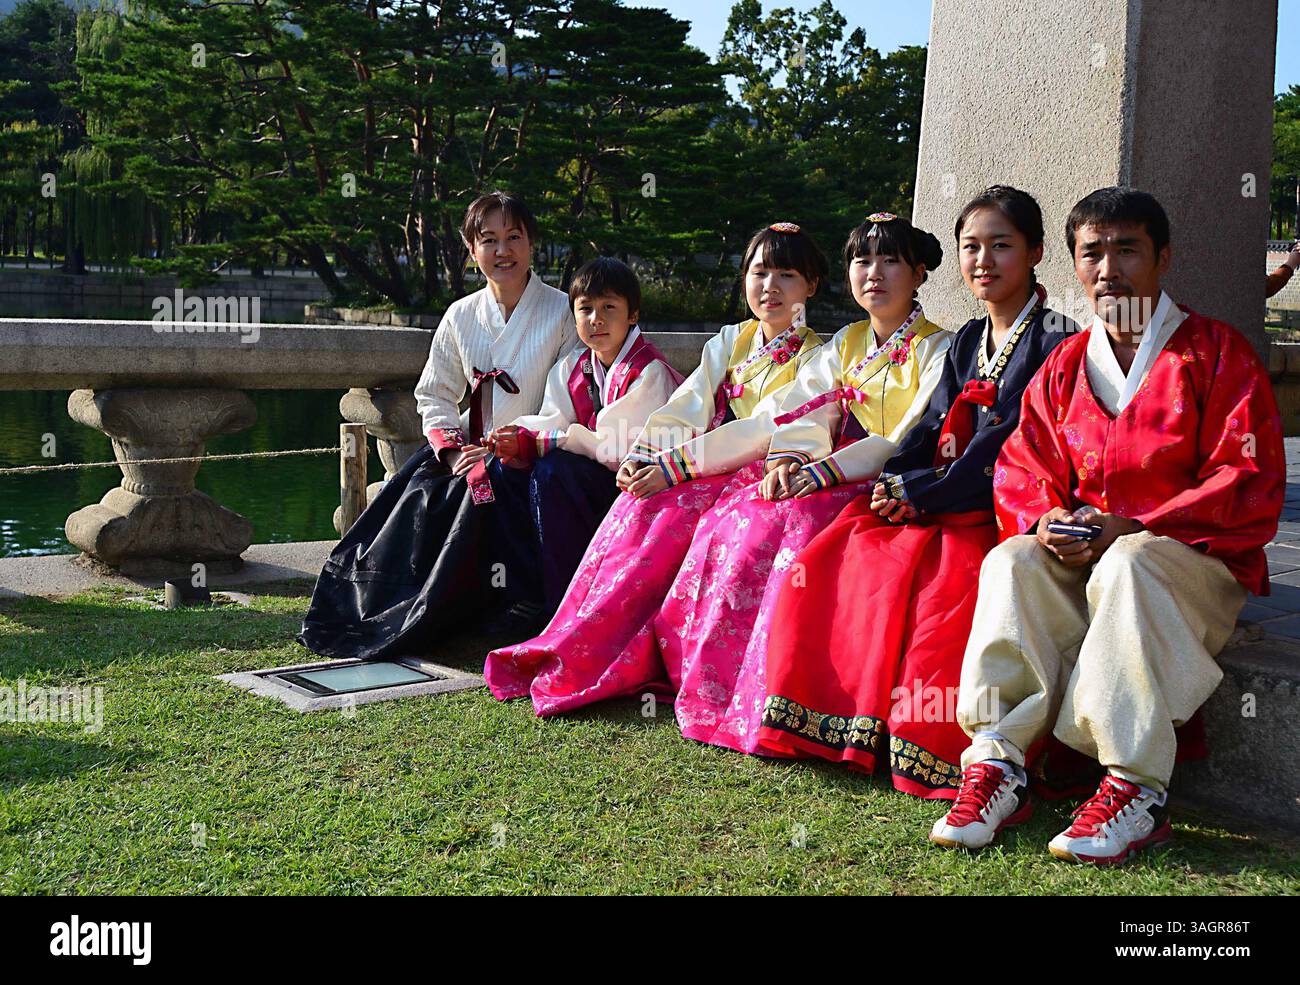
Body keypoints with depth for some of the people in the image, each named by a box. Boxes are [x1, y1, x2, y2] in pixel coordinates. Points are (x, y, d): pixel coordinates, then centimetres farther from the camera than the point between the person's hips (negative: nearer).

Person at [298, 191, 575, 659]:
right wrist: (453, 448, -7)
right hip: (472, 443, 4)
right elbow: (434, 395, 12)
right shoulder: (461, 315, 7)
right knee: (418, 490, -21)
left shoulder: (563, 312, -5)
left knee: (479, 487, -30)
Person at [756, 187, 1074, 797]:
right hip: (931, 504, 7)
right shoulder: (967, 342, 20)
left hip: (1001, 506, -7)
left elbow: (1008, 440, -12)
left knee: (947, 574, -36)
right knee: (827, 560, -11)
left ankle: (933, 751, -25)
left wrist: (924, 494, -16)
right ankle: (840, 726, -6)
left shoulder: (1055, 338, -2)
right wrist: (895, 485, -9)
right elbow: (931, 427, 12)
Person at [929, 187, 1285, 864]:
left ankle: (1137, 789, -36)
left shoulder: (1216, 353, -1)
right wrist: (1046, 521, -16)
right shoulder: (1065, 366, 14)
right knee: (1012, 561, -25)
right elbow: (1020, 472, 10)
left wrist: (1132, 527, -21)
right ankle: (997, 763, -33)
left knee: (1127, 565, -37)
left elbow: (1251, 485, -10)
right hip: (1082, 552, 5)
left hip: (1197, 560, -4)